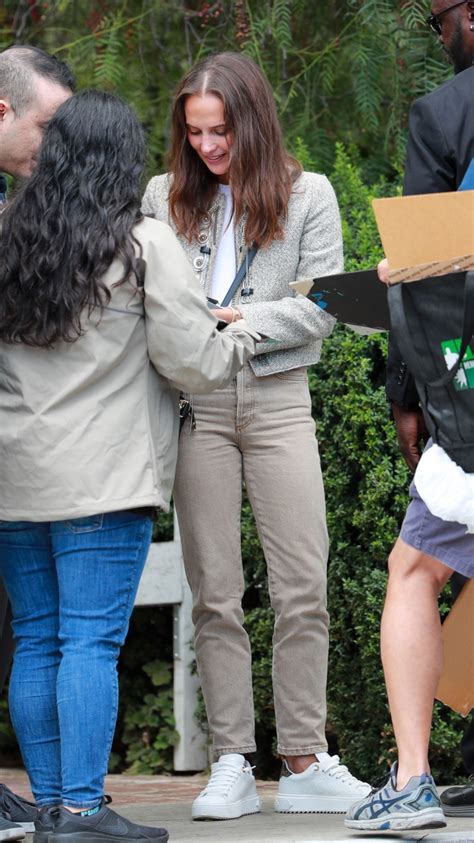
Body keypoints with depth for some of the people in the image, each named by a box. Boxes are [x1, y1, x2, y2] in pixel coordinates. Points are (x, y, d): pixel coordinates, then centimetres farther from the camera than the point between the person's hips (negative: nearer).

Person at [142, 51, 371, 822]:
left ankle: (304, 765, 3)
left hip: (277, 397, -1)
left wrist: (243, 319, -13)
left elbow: (321, 308, -1)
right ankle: (231, 765, 5)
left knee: (303, 589, -3)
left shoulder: (308, 196, 5)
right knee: (214, 592, 1)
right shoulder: (164, 199, 9)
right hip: (197, 404, 1)